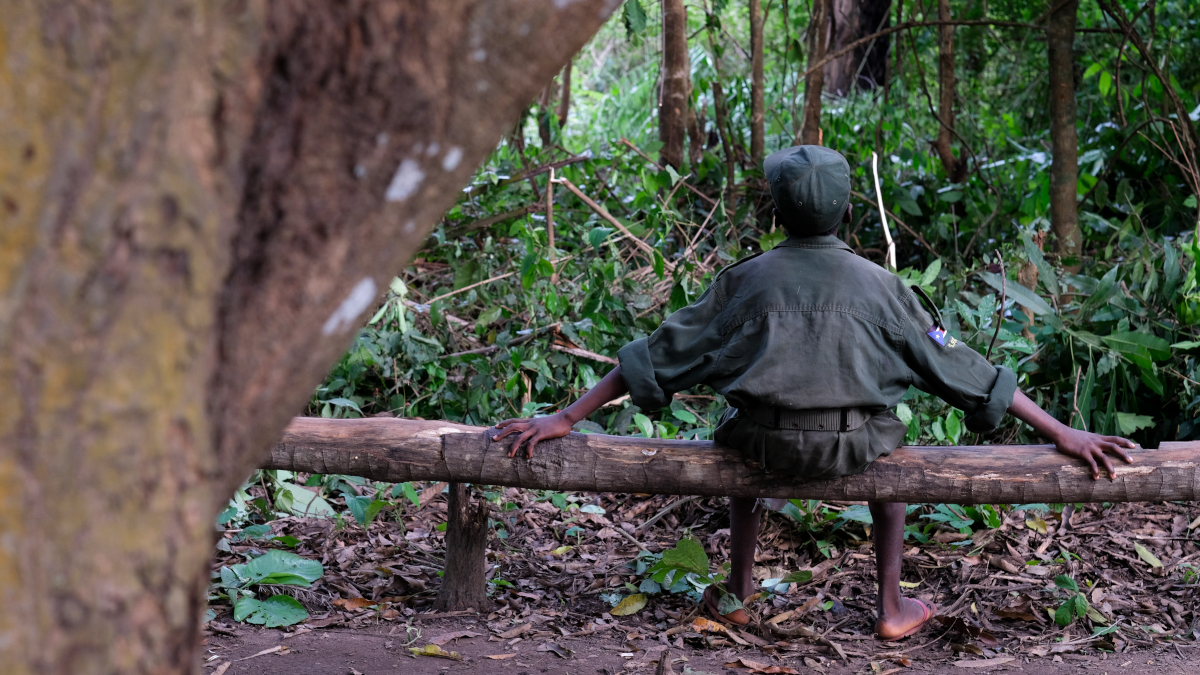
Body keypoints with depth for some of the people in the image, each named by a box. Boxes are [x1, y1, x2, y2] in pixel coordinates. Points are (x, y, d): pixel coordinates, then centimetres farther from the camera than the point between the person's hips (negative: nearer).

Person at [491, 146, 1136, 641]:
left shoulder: (745, 281, 1)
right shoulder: (878, 285, -1)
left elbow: (659, 355, 1)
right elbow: (961, 368, 0)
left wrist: (565, 419, 7)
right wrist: (1063, 434, 6)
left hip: (768, 445, 1)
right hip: (850, 451, -1)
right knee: (884, 437, 34)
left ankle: (736, 592, 39)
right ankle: (891, 606, 33)